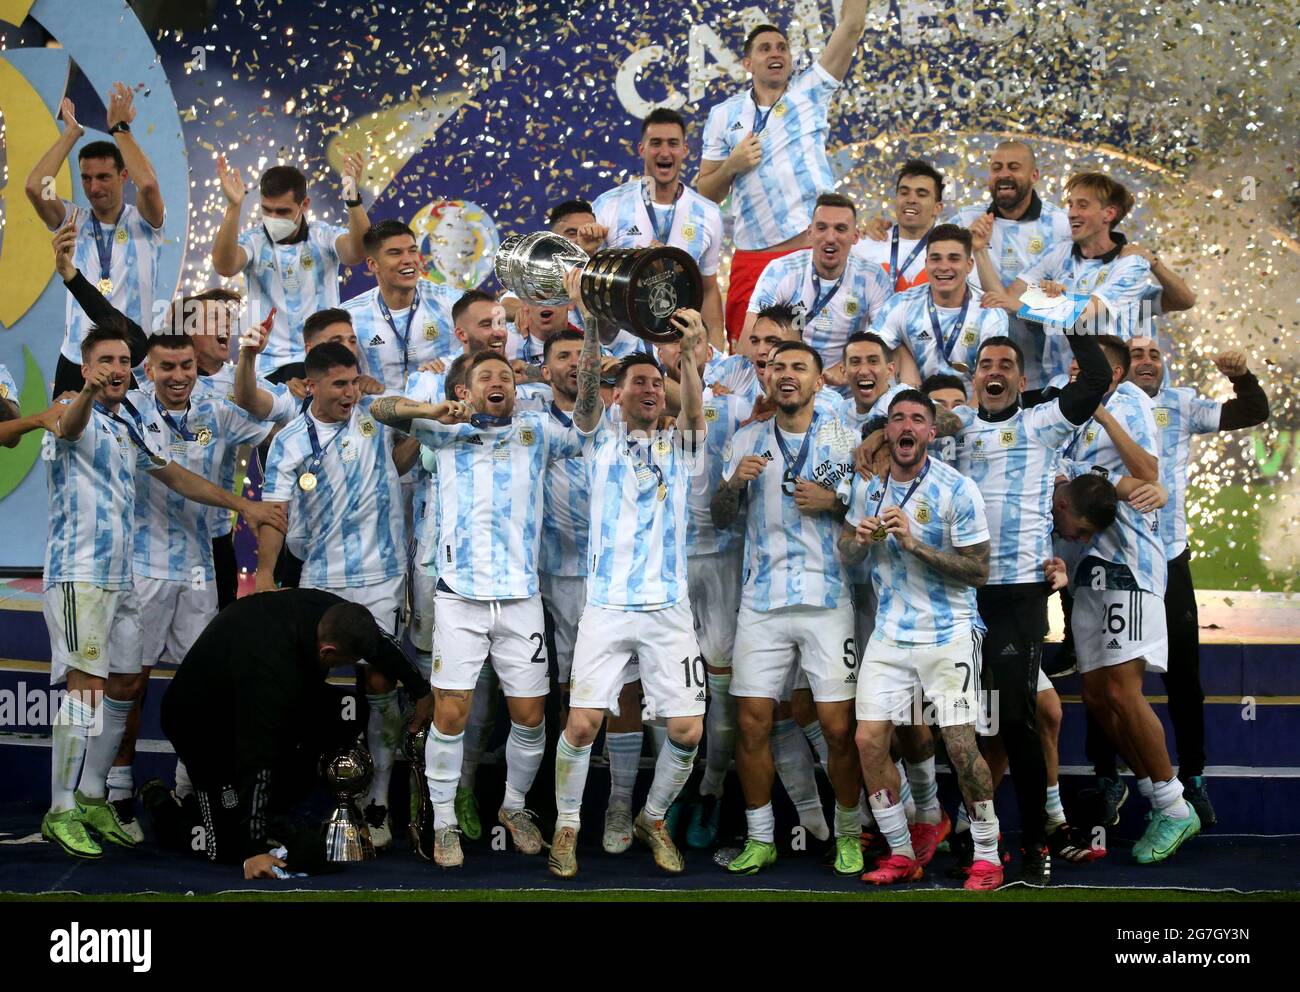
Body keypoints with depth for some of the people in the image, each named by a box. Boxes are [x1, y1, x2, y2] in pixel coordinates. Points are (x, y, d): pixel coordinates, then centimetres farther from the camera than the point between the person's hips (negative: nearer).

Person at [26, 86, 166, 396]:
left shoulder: (143, 224, 0)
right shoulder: (74, 223, 6)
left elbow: (148, 184, -21)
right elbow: (35, 187, -10)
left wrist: (119, 127, -11)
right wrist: (72, 131, -3)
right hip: (75, 362, 2)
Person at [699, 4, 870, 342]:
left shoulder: (810, 93, 9)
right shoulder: (724, 115, 12)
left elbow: (852, 25, 1)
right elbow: (706, 194, 14)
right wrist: (731, 165, -4)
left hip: (817, 251, -1)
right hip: (752, 260, 1)